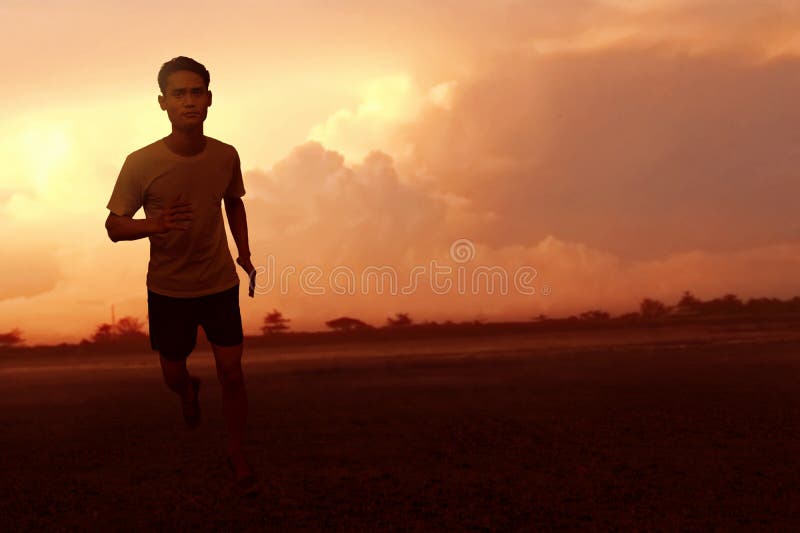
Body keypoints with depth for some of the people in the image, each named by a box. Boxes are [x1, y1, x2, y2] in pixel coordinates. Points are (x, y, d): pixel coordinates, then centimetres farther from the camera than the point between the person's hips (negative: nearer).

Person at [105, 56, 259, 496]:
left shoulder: (226, 156, -10)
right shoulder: (141, 163, -19)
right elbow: (114, 226, -12)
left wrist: (244, 255, 3)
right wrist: (155, 224, -32)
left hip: (221, 283, 1)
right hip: (167, 290, -1)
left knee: (231, 372, 0)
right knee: (173, 374, 14)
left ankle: (237, 454, 21)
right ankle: (189, 391, 52)